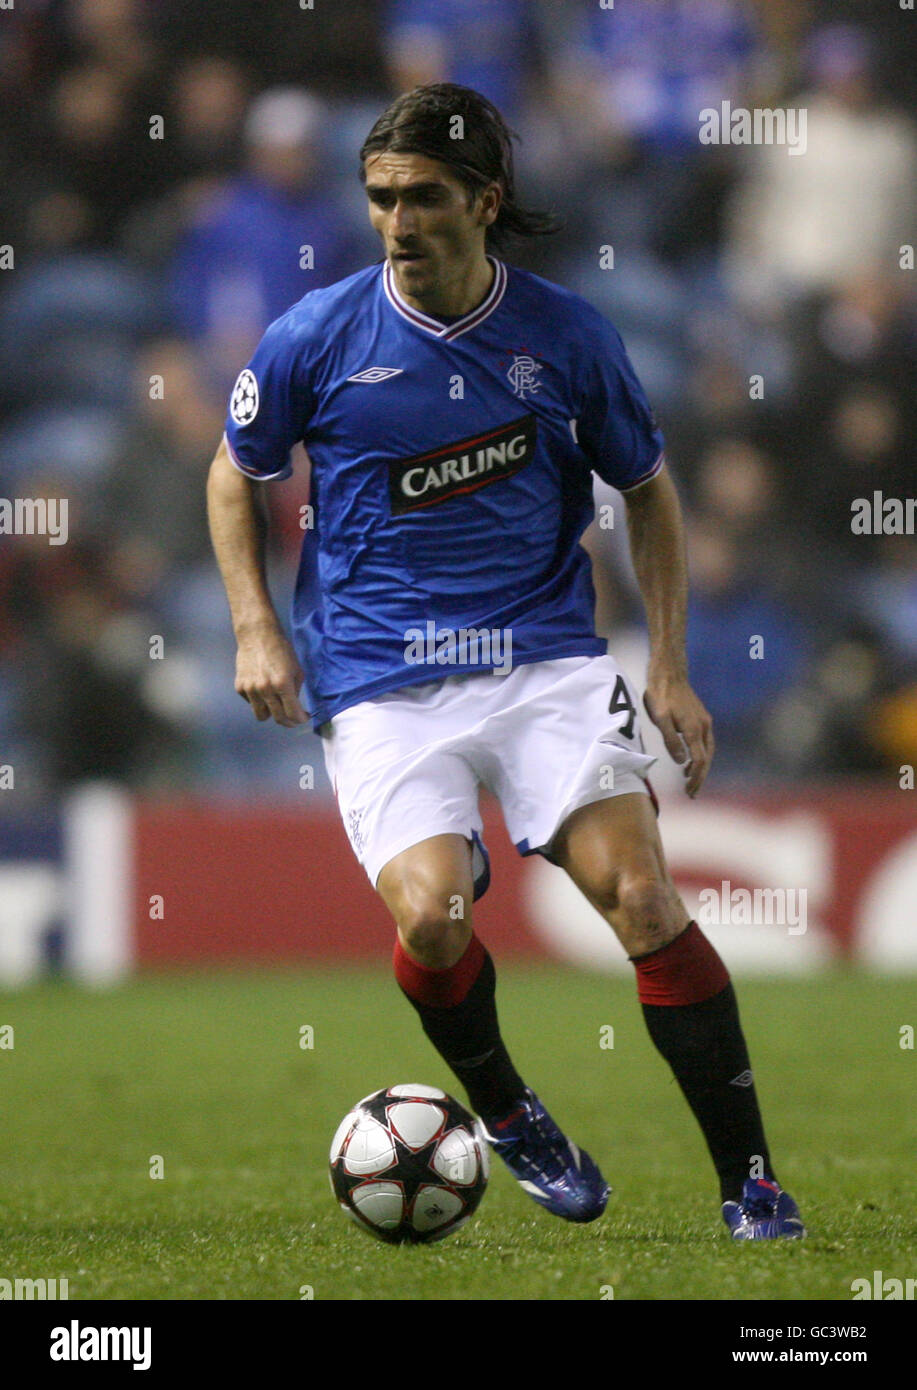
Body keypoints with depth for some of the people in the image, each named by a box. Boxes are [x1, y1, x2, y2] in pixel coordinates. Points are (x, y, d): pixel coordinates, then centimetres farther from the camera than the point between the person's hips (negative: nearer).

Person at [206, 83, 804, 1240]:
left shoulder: (566, 334, 0)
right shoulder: (316, 338, -3)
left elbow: (647, 489, 14)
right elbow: (236, 473, 14)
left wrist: (670, 668, 8)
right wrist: (255, 630, 2)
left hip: (546, 658, 1)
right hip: (382, 683, -1)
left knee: (641, 895, -16)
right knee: (431, 919, -22)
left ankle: (750, 1185, -9)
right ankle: (503, 1112, 9)